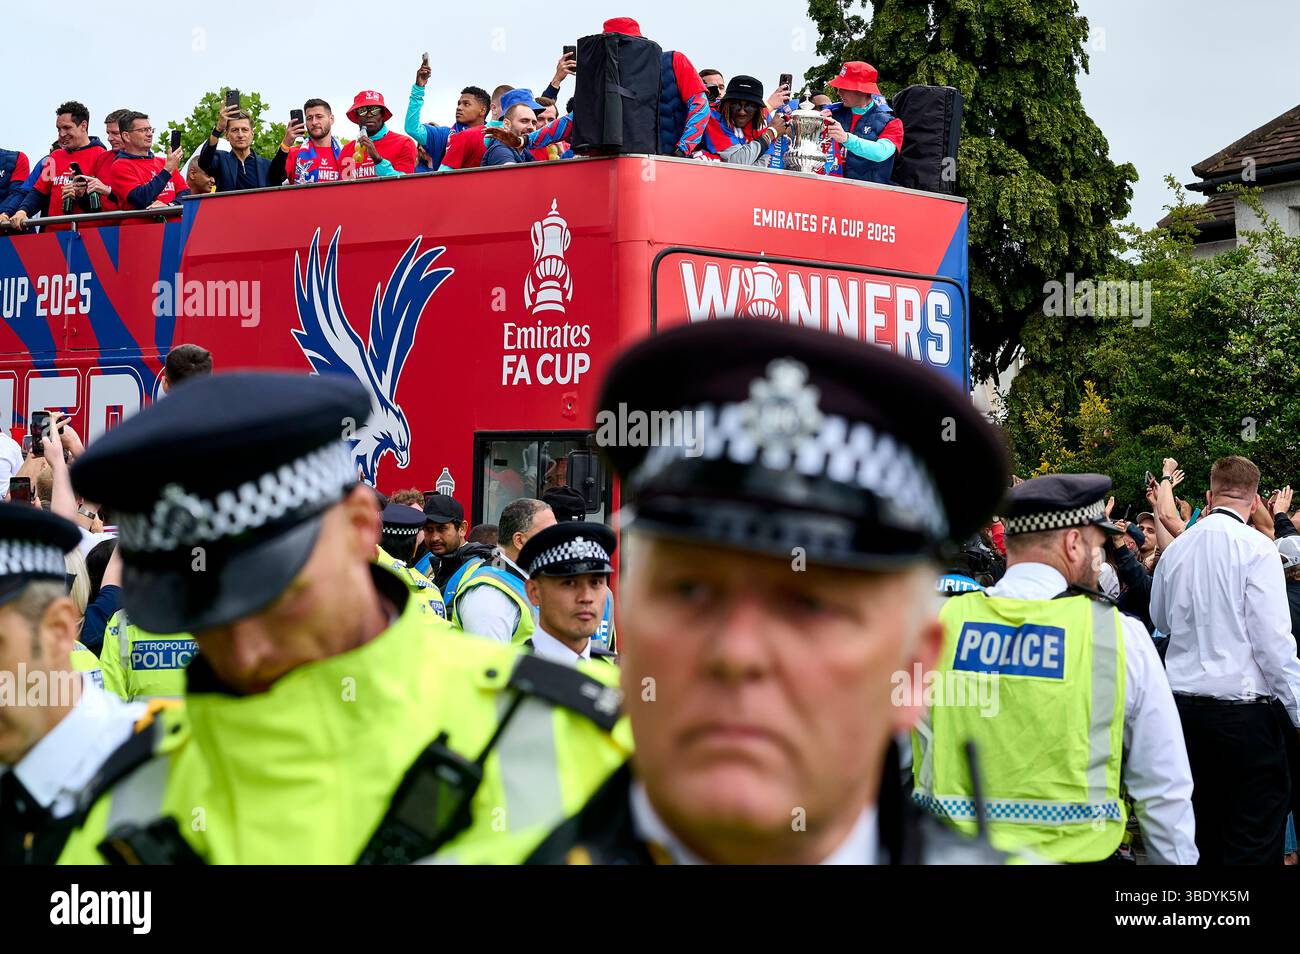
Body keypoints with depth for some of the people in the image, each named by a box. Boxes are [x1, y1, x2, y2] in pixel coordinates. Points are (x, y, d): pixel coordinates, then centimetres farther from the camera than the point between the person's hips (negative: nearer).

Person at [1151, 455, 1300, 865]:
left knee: (1202, 834, 16)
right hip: (1243, 707, -6)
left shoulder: (1175, 549, 7)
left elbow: (1161, 620, 24)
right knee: (1253, 844, -3)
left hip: (1183, 704, 6)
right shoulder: (1256, 547, -10)